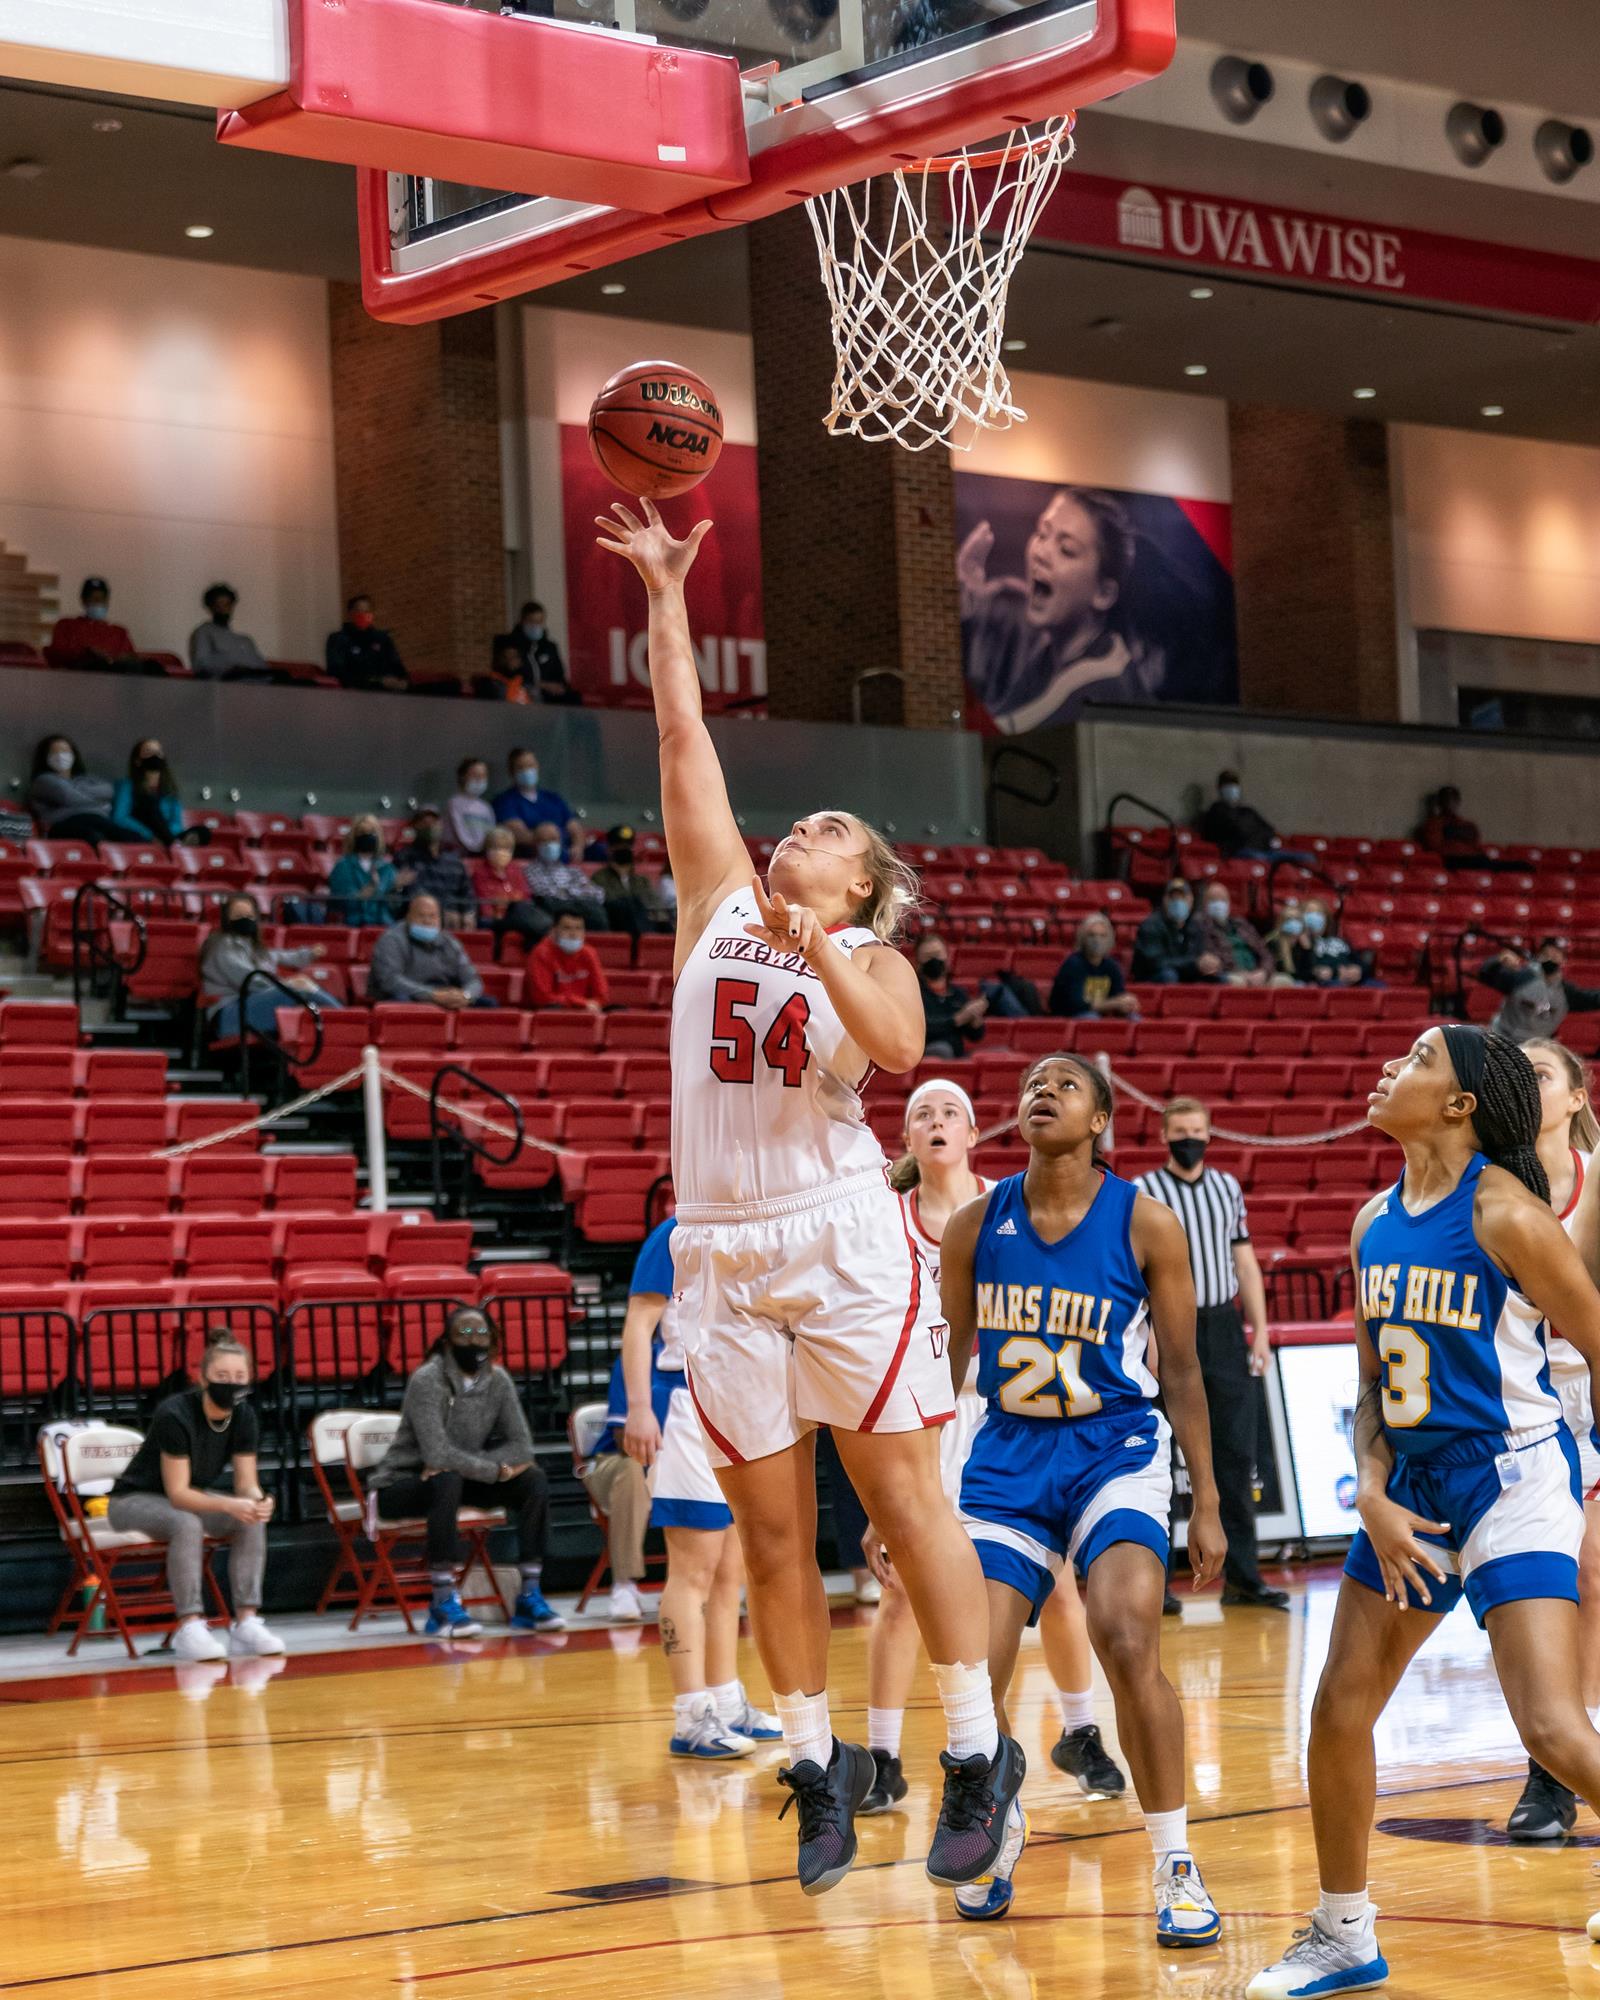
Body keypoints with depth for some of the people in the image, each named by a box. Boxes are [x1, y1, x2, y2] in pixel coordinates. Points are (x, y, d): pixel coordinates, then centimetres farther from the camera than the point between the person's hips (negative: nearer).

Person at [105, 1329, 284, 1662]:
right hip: (135, 1500, -6)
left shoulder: (243, 1416, -11)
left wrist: (257, 1500, -35)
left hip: (191, 1497, 6)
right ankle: (190, 1626, -34)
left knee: (252, 1519, -20)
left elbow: (246, 1483, -11)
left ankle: (246, 1621, -21)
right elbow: (178, 1493, -30)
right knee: (187, 1524, -37)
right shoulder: (175, 1415, -29)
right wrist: (228, 1505, -45)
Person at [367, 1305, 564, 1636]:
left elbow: (522, 1447, -5)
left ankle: (529, 1597, -13)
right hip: (400, 1485, -6)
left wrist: (469, 1465, -20)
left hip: (459, 1478, 6)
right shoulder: (427, 1380, -20)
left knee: (534, 1481, -13)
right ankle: (443, 1604, -34)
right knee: (448, 1481, -38)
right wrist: (496, 1469, -22)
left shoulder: (498, 1380, -1)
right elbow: (437, 1455, -30)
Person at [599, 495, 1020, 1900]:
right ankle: (819, 1762, 15)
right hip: (721, 1248, 4)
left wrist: (817, 942, -21)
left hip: (842, 1241, -3)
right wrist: (667, 594, 13)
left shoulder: (870, 956, 6)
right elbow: (685, 738, 13)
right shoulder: (720, 904, 15)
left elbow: (897, 1047, -16)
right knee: (772, 1531, 6)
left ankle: (978, 1753, 3)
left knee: (906, 1498, -3)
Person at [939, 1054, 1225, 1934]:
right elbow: (948, 1361, 10)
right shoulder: (976, 1225, -1)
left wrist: (1207, 1505, -1)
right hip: (1008, 1460, 3)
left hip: (1115, 1455, -3)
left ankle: (1174, 1867, -9)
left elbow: (1182, 1370, -1)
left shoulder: (1145, 1222, -7)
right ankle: (998, 1831, 27)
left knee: (1128, 1644, -23)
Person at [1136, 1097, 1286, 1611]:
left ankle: (1242, 1577, 9)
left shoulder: (1228, 1188, 12)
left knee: (1236, 1456, 4)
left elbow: (1245, 1260, 14)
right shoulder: (1142, 1193, -3)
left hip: (1224, 1328, 4)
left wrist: (1260, 1329, 6)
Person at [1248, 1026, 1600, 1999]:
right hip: (1414, 1483, 8)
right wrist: (1373, 1496, -3)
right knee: (1340, 1709, 9)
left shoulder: (1504, 1213, -16)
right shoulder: (1376, 1224, 6)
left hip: (1514, 1480, -8)